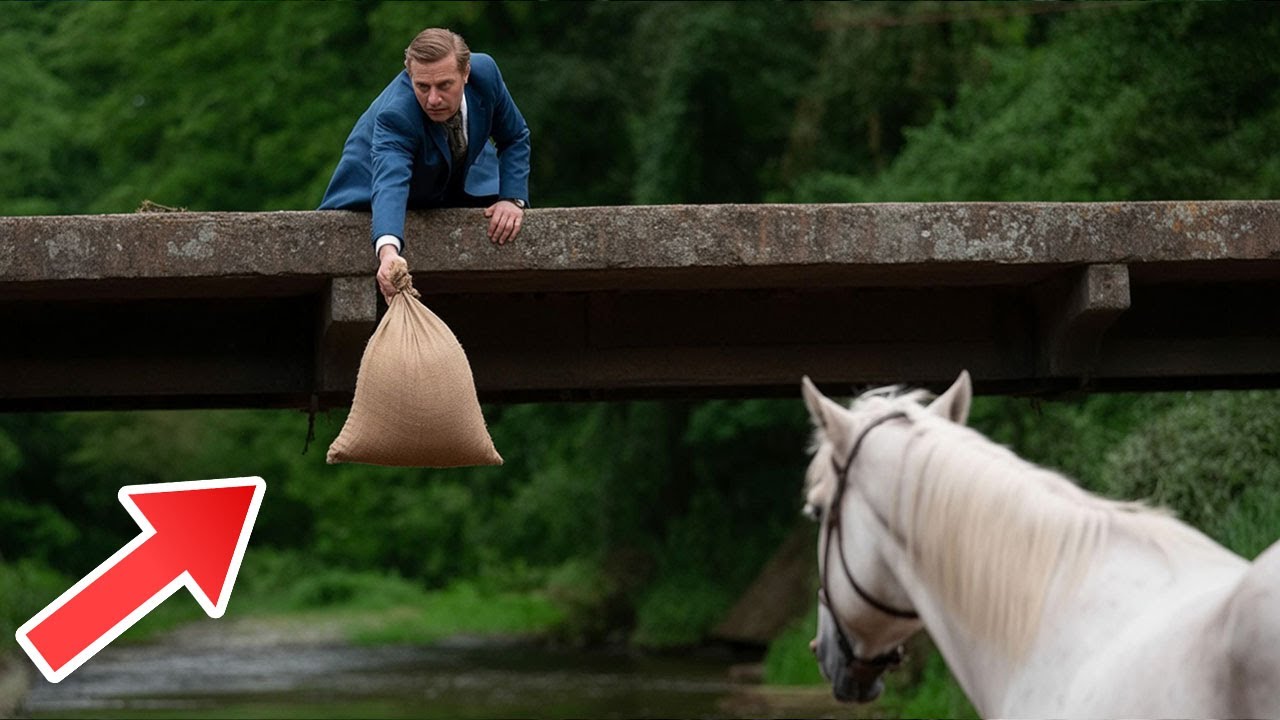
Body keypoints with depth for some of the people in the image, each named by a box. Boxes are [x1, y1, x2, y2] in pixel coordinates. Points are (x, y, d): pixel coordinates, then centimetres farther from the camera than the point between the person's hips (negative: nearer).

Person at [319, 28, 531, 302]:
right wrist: (388, 251, -78)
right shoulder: (395, 115, -43)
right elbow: (390, 185, -59)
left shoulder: (484, 71, -28)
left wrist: (513, 198, -25)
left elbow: (515, 138, -10)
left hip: (462, 184, 4)